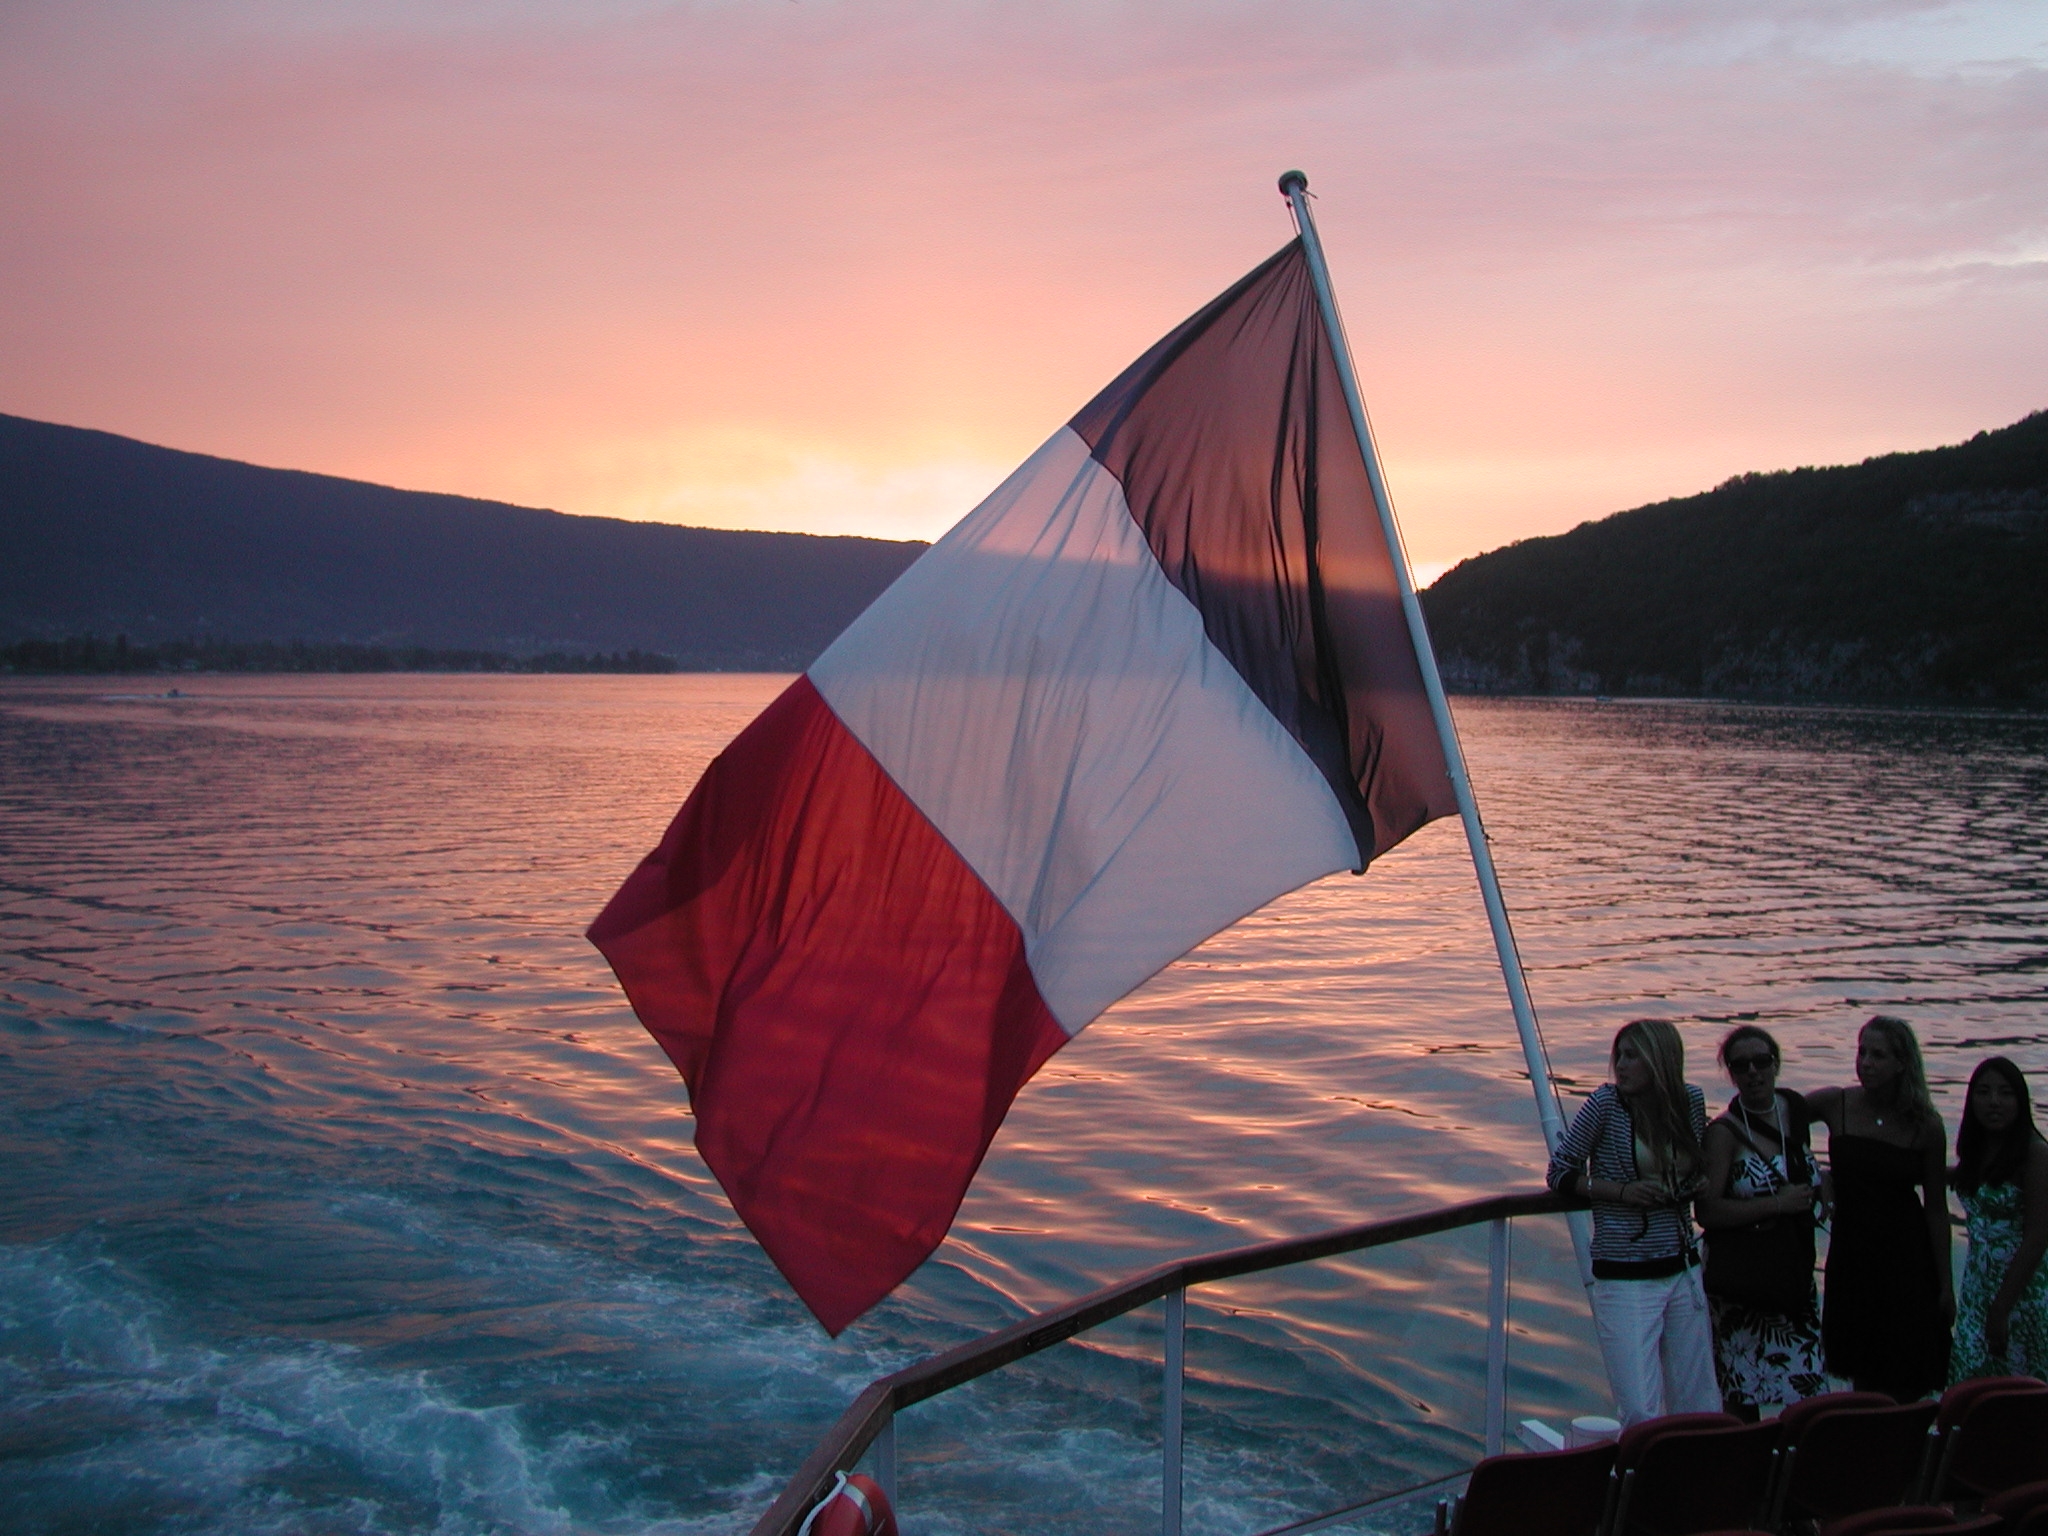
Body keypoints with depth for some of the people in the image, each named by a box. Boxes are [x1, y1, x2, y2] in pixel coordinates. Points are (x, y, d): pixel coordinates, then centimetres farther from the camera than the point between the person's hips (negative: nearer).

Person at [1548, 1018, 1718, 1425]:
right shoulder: (1606, 1102, -9)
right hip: (1625, 1279, -4)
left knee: (1701, 1412, 9)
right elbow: (1560, 1171, -2)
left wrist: (1691, 1188, 1)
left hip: (1683, 1270, 4)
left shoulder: (1691, 1100, 2)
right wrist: (1621, 1191, -14)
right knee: (1642, 1416, -7)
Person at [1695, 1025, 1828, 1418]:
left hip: (1794, 1272, 5)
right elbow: (1707, 1211, -17)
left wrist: (1812, 1192, 11)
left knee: (1809, 1390, 0)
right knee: (1742, 1399, -1)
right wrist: (1777, 1204, -17)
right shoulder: (1725, 1131, -9)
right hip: (1740, 1280, -5)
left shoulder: (1795, 1109, 8)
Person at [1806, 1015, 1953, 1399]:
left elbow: (1936, 1209, 1)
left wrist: (1945, 1284, 2)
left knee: (1905, 1386, 0)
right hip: (1851, 1254, 1)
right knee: (1863, 1376, 9)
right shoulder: (1835, 1104, -4)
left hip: (1907, 1257, -1)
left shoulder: (1925, 1126, -6)